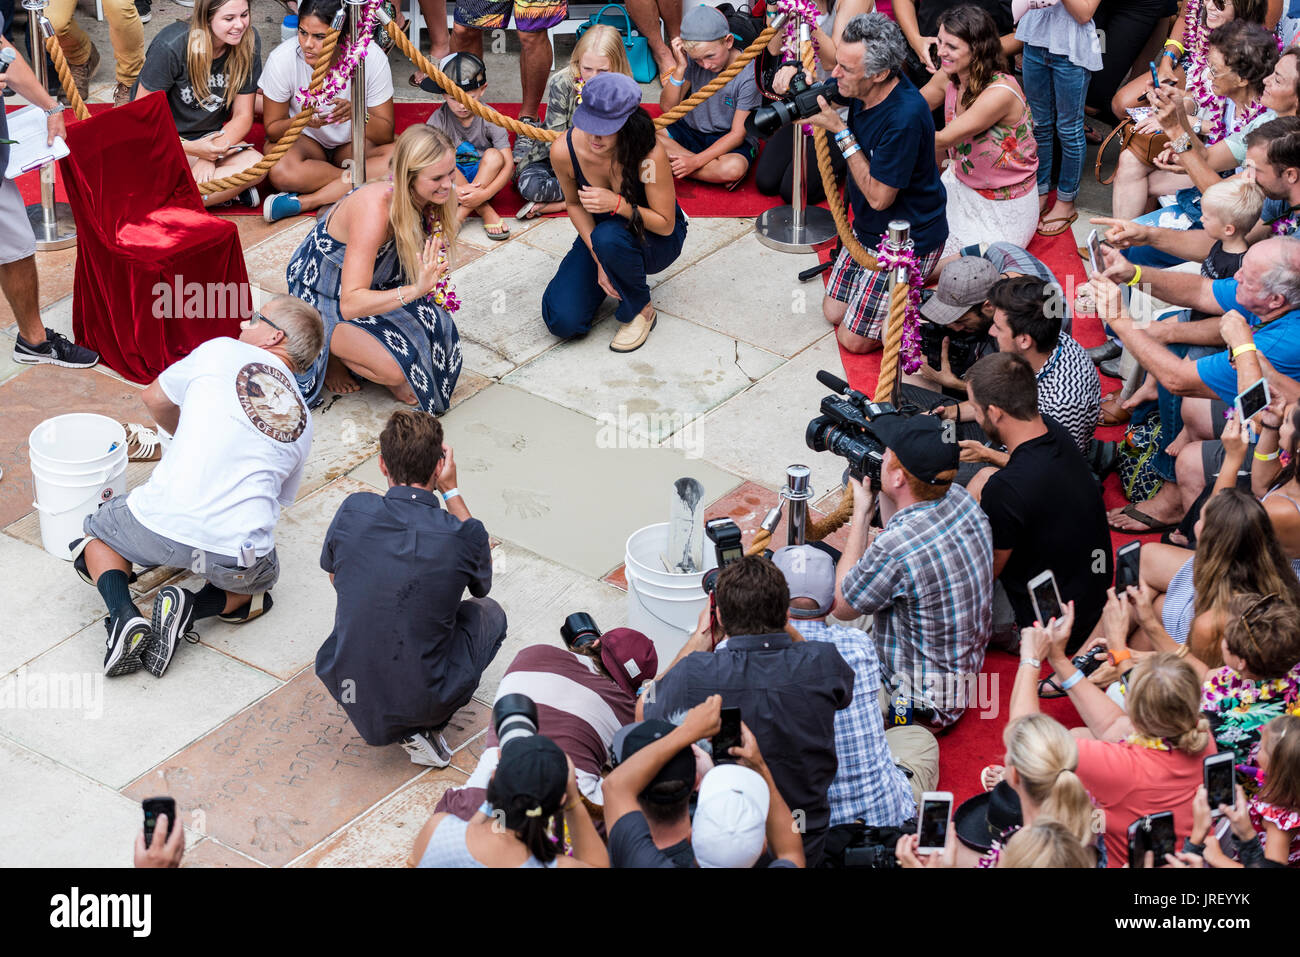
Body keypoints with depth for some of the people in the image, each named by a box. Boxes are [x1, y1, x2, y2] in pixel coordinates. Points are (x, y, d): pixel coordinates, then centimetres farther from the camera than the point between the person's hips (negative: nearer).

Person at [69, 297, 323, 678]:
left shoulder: (222, 351, 7)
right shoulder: (302, 421, 18)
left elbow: (155, 399, 22)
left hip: (163, 524, -2)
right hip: (238, 553, 2)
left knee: (96, 536, 31)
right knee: (253, 591, 38)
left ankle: (123, 614, 2)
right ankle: (194, 607, 5)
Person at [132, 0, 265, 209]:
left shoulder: (248, 41, -10)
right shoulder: (171, 46, -22)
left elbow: (243, 116, -4)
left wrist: (209, 157, -20)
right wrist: (192, 149, -27)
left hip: (209, 137, 4)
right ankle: (227, 192, -16)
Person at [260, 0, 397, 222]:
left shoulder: (372, 58, -21)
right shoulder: (282, 60, -22)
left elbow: (386, 134, -16)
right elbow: (272, 129, -11)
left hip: (354, 142, 1)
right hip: (304, 139, -1)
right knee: (281, 171, -36)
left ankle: (304, 201, -26)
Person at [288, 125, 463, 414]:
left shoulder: (432, 200, -13)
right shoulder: (374, 210, -37)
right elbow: (351, 304, -41)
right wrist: (415, 289, -51)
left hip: (375, 285, 8)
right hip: (322, 297, -7)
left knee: (437, 331, -13)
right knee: (394, 367, -26)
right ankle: (328, 350, 3)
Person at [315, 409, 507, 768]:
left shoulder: (353, 511, -11)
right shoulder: (463, 535, -17)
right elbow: (482, 583, 9)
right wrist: (451, 491, 5)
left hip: (346, 686, 3)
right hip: (422, 700, -3)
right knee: (489, 613, 24)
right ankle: (423, 728, 8)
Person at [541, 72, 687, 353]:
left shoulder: (649, 154, -33)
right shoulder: (564, 151, -22)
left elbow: (666, 225, -23)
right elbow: (574, 204, -2)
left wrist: (618, 204, -40)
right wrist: (598, 258, -13)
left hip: (655, 240, -4)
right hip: (599, 232, 4)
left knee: (609, 237, -40)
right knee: (562, 321, -14)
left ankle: (640, 310, -9)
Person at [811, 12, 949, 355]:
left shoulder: (904, 118, -35)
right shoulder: (863, 91, -11)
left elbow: (878, 196, -27)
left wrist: (841, 132, -27)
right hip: (867, 229, 8)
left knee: (853, 340, -1)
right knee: (833, 313, 18)